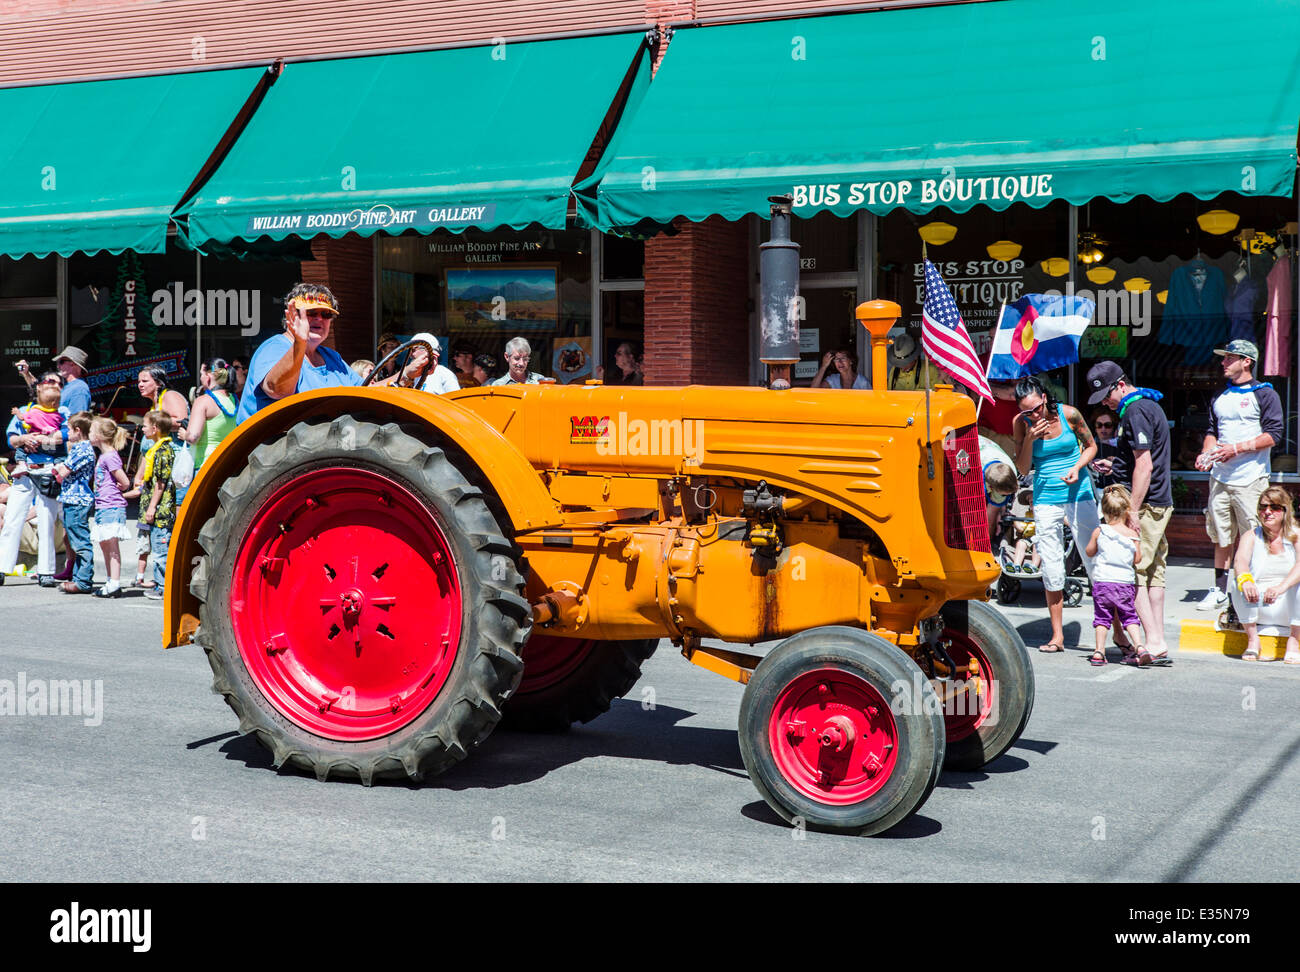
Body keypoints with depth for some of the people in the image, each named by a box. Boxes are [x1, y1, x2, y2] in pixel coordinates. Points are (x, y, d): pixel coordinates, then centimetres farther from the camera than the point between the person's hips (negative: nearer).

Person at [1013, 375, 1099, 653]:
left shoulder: (1068, 414, -7)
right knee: (1051, 566, 2)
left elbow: (1091, 446, 7)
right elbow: (1023, 468, 0)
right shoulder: (1022, 424, -3)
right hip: (1046, 497, 1)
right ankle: (1057, 635, 9)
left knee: (1094, 558, -4)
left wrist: (1077, 467, -11)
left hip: (1079, 494, -1)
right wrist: (1029, 439, -16)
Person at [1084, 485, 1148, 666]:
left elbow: (1090, 552, 11)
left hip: (1102, 582, -1)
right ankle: (1139, 647, -4)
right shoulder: (1132, 534, -1)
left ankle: (1099, 650, 2)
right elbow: (1137, 559, 7)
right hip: (1126, 583, 1)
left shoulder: (1099, 532, -1)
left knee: (1102, 618, 8)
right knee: (1129, 618, 10)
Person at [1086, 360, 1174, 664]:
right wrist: (1114, 465, 16)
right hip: (1161, 502, 10)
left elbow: (1144, 466, -20)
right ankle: (1158, 642, 13)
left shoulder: (1136, 411, -15)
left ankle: (1154, 643, -10)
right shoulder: (1149, 404, 17)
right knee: (1153, 572, 11)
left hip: (1145, 504, -10)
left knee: (1131, 573, -8)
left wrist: (1132, 511, -20)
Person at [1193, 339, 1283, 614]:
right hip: (1220, 477, 6)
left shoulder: (1264, 394, -2)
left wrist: (1236, 449, -16)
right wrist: (1206, 453, 2)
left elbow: (1273, 434, -9)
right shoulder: (1220, 398, 18)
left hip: (1251, 479, -6)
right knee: (1221, 537, 7)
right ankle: (1219, 591, 14)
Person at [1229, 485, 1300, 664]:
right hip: (1258, 606, 1)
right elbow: (1241, 560, -15)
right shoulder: (1251, 536, 6)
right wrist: (1245, 580, -40)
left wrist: (1282, 586, -38)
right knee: (1241, 588, -29)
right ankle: (1252, 639, -14)